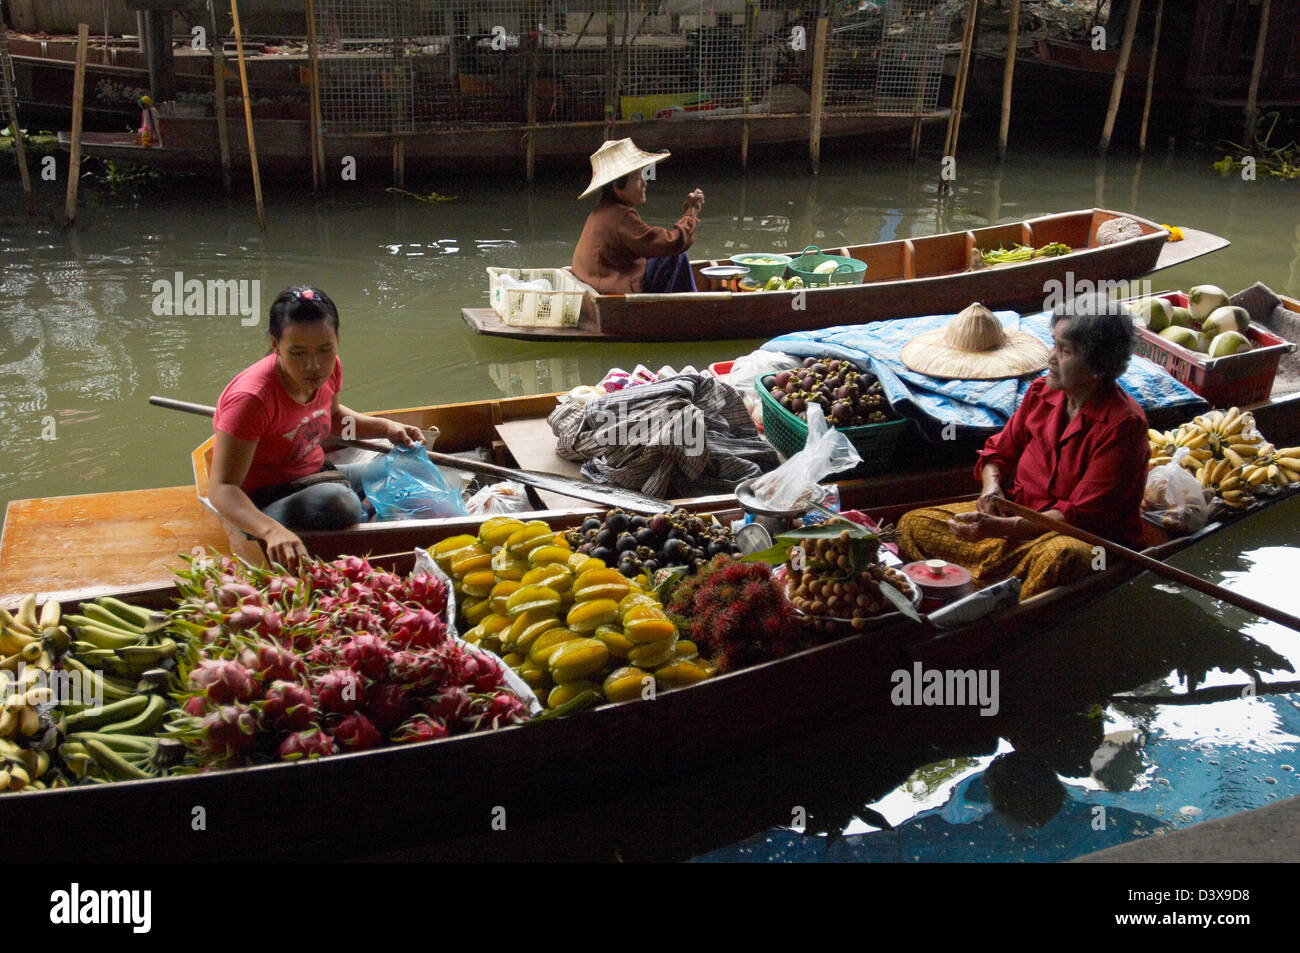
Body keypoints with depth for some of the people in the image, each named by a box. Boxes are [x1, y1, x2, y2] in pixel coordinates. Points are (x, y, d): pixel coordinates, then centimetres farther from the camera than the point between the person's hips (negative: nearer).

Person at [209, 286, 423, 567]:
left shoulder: (328, 367, -9)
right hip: (262, 506, -7)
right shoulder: (252, 398, -31)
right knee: (338, 502, -35)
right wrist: (273, 531, -53)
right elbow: (221, 487, -35)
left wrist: (386, 427, 0)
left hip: (316, 476, 7)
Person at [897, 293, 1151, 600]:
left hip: (1088, 538, -7)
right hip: (1018, 513, 7)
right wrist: (991, 486, -7)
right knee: (913, 525, -7)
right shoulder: (1041, 392, 4)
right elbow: (999, 450, 18)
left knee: (1062, 556, -45)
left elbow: (1083, 516, -21)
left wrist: (1001, 528, -29)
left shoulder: (1123, 424, -17)